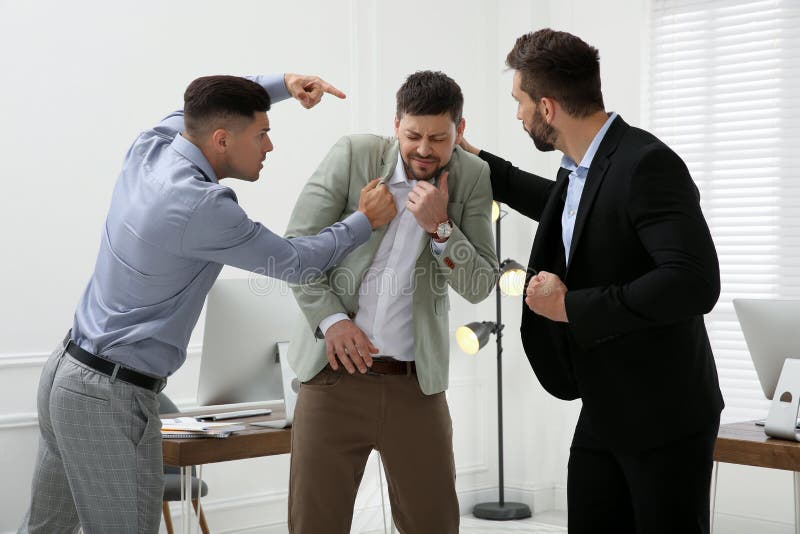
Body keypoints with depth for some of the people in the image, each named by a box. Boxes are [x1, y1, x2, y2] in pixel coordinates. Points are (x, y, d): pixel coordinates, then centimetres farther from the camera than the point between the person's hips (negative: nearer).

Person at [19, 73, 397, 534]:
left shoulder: (148, 149, 1)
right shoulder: (199, 206, -23)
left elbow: (211, 104, 22)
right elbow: (296, 263, -11)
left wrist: (282, 84, 9)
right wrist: (365, 222, 3)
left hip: (67, 370, 9)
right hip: (111, 397, -9)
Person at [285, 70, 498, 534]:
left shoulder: (472, 177, 0)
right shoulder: (353, 156, -4)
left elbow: (480, 286, -2)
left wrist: (440, 227, -17)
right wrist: (330, 317, -11)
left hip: (416, 385, 1)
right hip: (335, 373, -1)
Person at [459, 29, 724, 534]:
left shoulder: (646, 163, -21)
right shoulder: (581, 166, 6)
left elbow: (695, 282, -31)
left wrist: (571, 306, -24)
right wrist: (479, 162, 32)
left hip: (665, 416, -8)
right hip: (603, 413, 8)